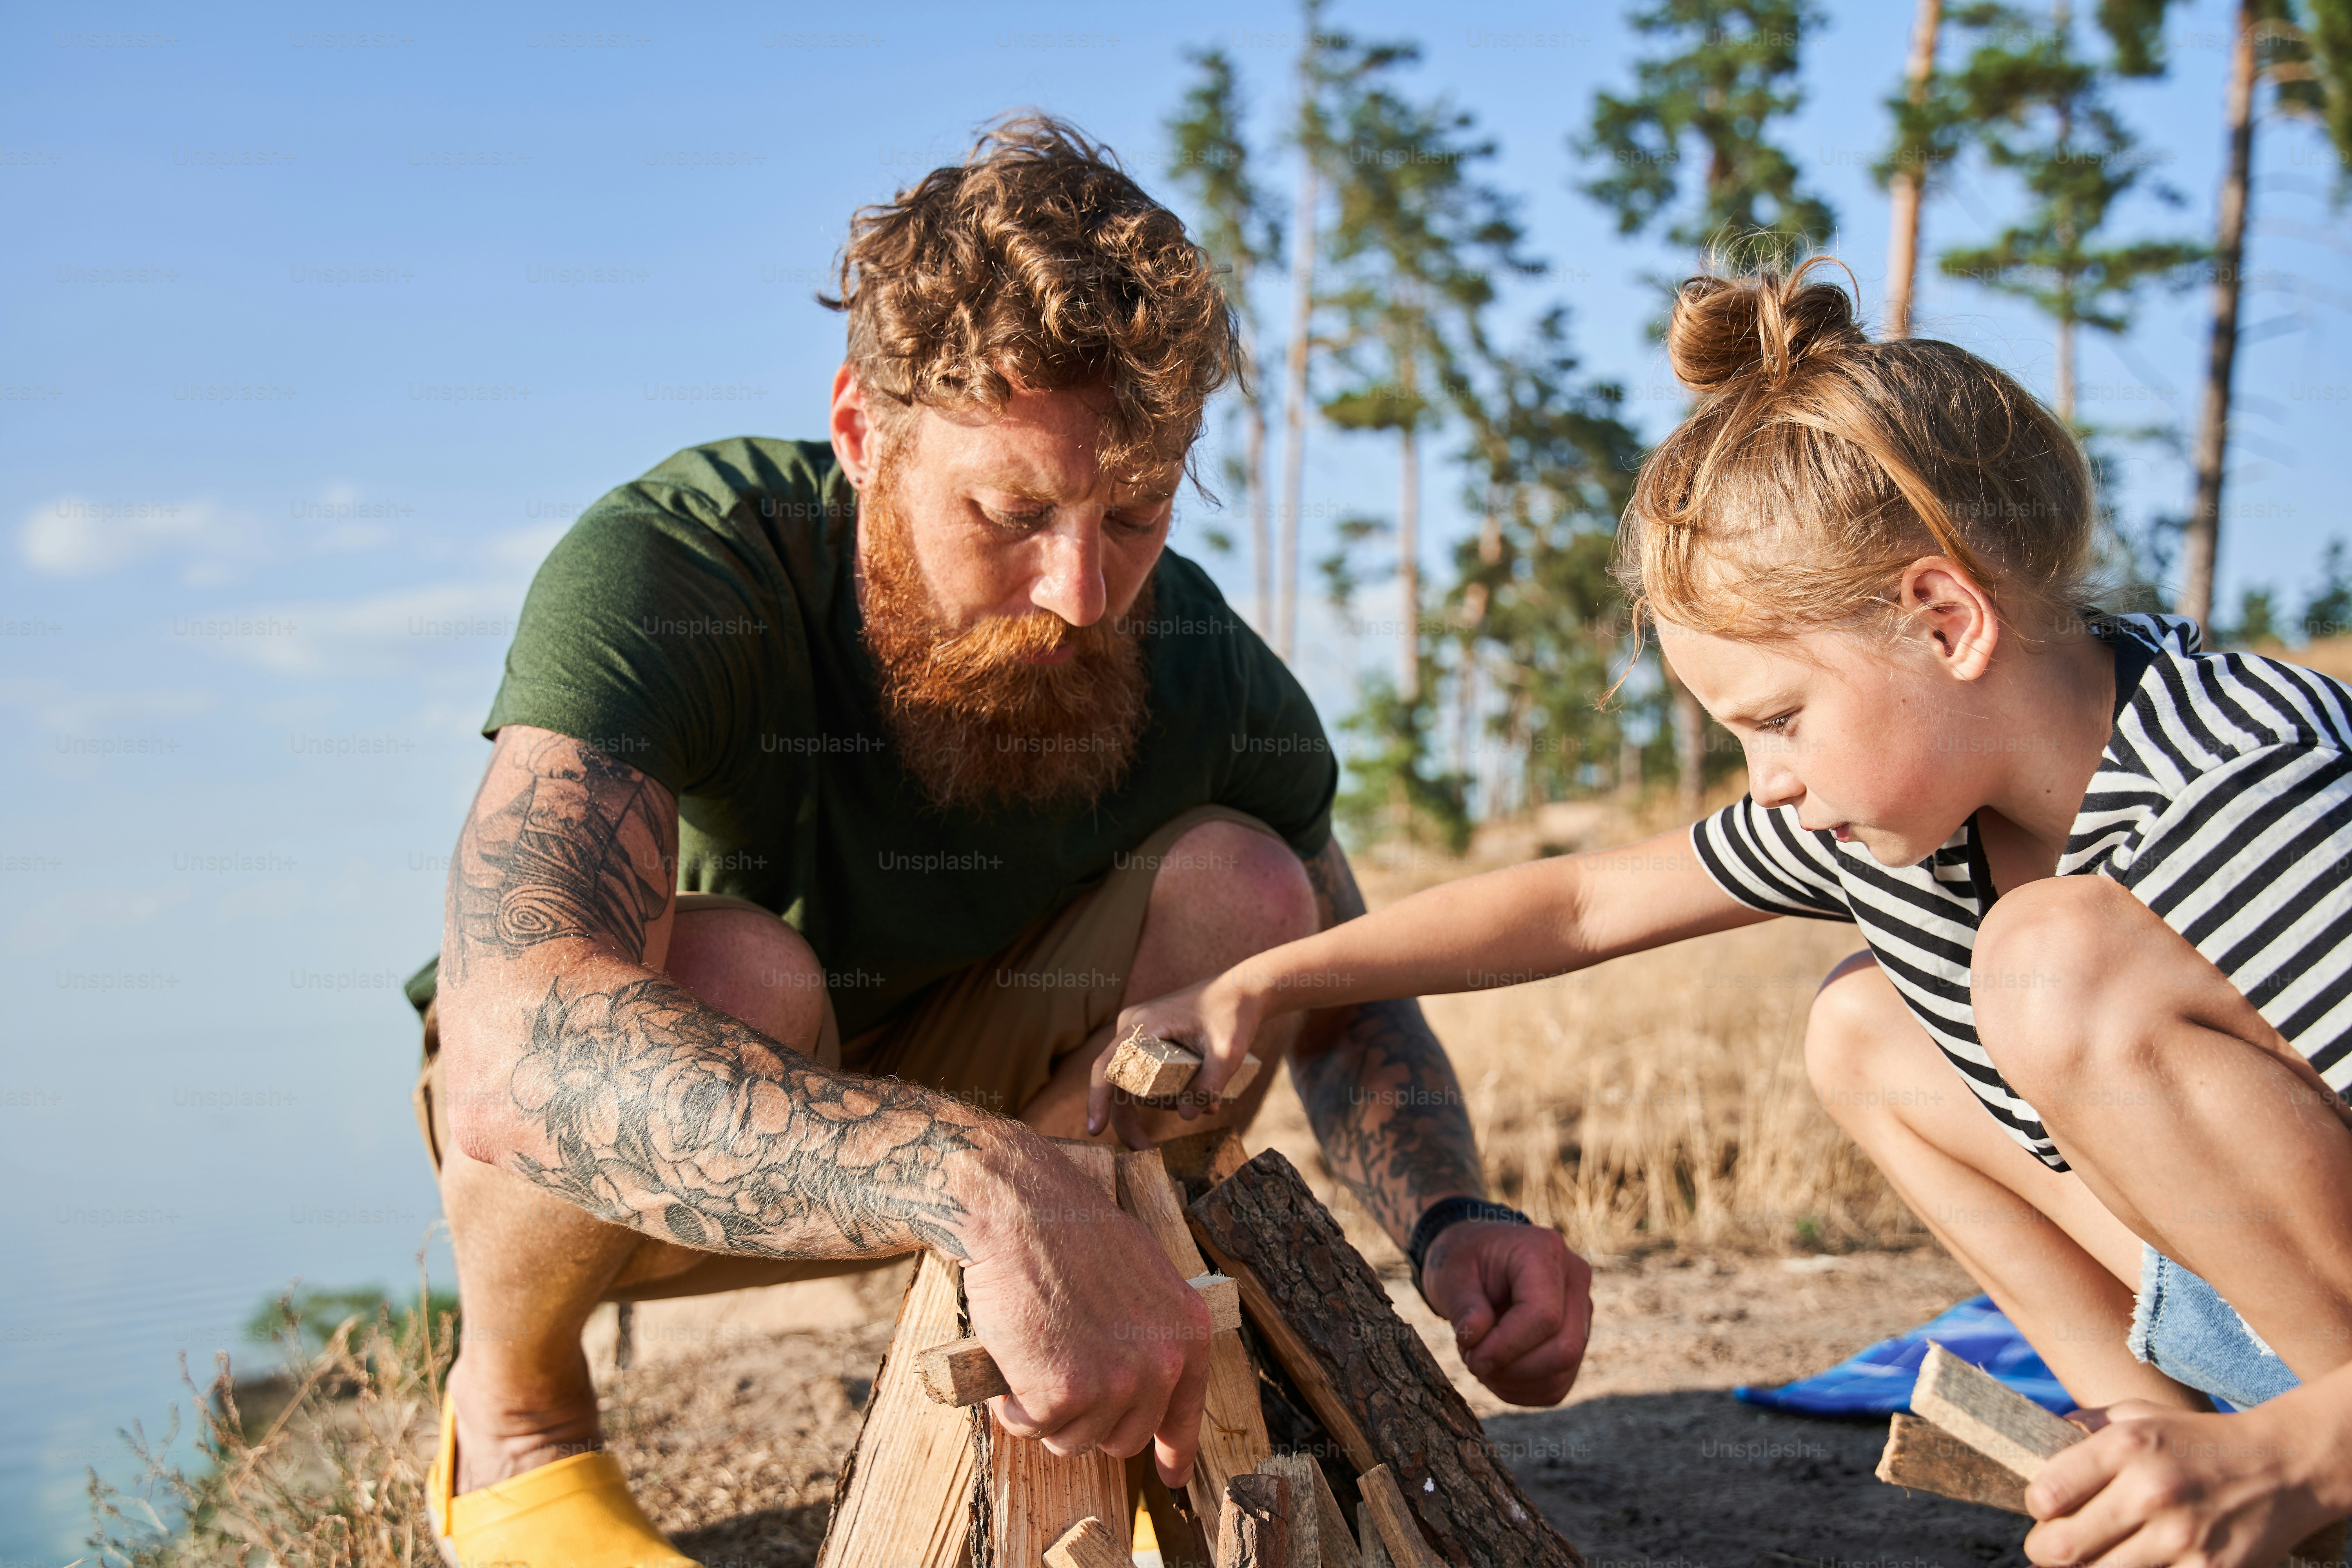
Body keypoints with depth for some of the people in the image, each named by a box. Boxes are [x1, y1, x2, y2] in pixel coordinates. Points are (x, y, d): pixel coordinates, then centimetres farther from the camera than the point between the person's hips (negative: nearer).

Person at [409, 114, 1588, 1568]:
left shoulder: (1201, 674, -19)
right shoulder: (664, 569, -34)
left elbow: (1348, 1010, -5)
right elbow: (515, 1044, -50)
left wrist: (1449, 1223, -28)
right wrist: (991, 1184, -63)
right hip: (603, 1164, -3)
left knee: (1241, 886, -18)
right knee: (726, 964, -37)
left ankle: (985, 1371, -1)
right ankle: (510, 1404, -8)